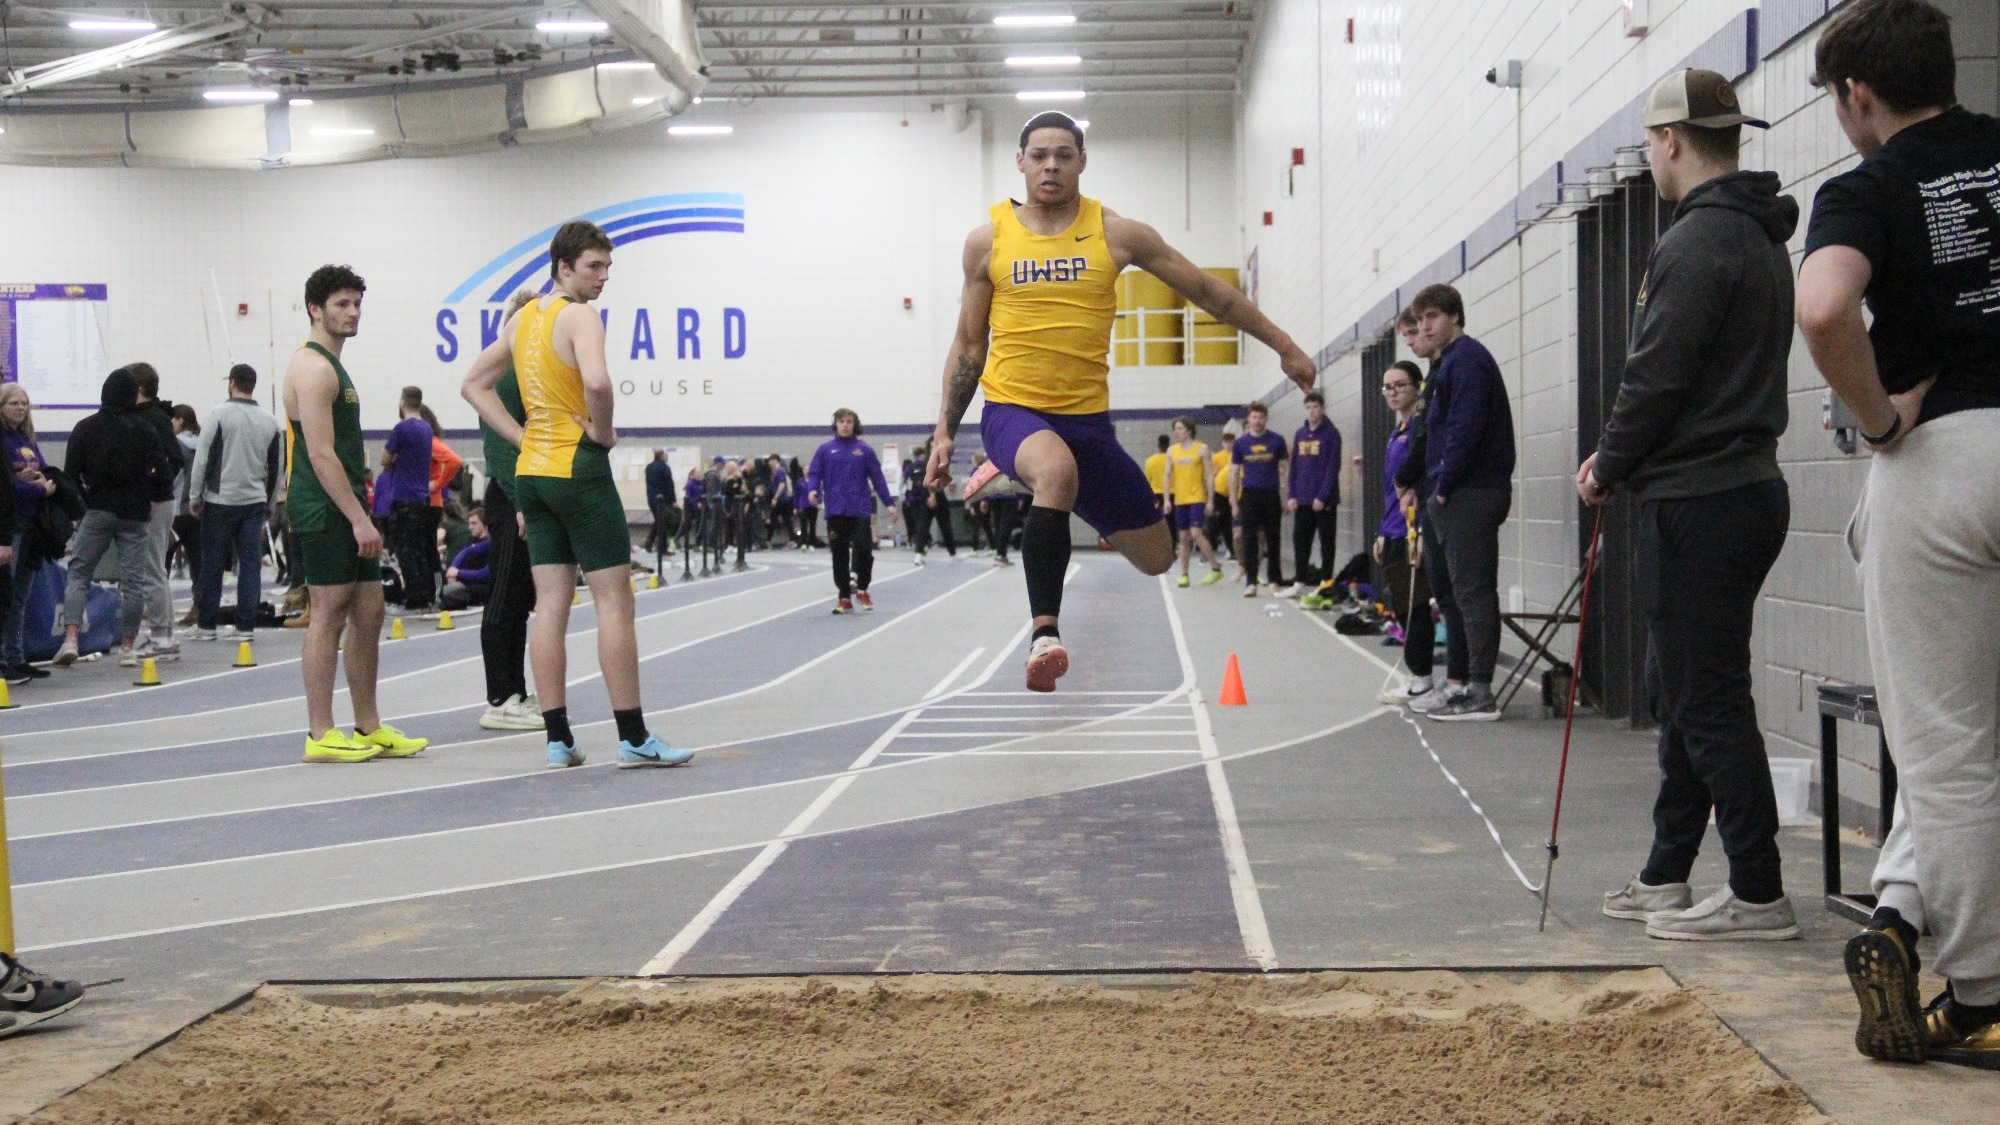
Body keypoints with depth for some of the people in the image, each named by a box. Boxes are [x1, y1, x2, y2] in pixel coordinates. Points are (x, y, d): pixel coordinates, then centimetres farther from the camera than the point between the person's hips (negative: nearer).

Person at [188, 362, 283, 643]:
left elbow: (202, 458, -9)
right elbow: (277, 466, 12)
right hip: (254, 503, 3)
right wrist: (270, 502, 22)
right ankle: (245, 625, 2)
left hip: (220, 501, -3)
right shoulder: (269, 420, 6)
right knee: (251, 564, 4)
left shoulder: (220, 414, -8)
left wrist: (195, 497, -1)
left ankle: (206, 625, 8)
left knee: (212, 564, 4)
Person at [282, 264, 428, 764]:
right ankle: (321, 736, -2)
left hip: (346, 512, 10)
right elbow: (321, 455, -19)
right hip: (324, 512, -10)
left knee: (368, 612, 10)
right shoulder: (313, 367, -12)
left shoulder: (331, 366, 20)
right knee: (328, 615, -6)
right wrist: (359, 518, -21)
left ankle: (369, 728, 16)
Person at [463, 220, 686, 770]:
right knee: (614, 601, -3)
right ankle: (633, 738, -2)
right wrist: (603, 430, -13)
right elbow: (596, 382, -31)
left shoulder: (522, 318, 13)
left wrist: (520, 435, 12)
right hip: (580, 470, -8)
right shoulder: (579, 316, -12)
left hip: (532, 472, 8)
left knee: (550, 605, 7)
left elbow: (475, 383, 20)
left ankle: (558, 739, 7)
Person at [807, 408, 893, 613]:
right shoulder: (825, 450, 7)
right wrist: (812, 490, -17)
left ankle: (862, 589, 16)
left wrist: (889, 503, 2)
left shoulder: (865, 450, 6)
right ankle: (845, 598, 14)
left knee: (864, 549, -7)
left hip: (860, 510, -1)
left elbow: (877, 478, 6)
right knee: (840, 556, 5)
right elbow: (814, 474, 4)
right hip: (836, 511, 1)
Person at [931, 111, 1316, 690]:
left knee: (1156, 557, 9)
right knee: (1057, 470, -39)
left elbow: (1207, 290, 8)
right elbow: (968, 345, 11)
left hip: (1087, 417, 3)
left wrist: (1285, 347, 9)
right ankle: (1044, 631, -34)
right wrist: (945, 432, 6)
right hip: (1011, 407, -3)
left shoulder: (1116, 233, 1)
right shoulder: (989, 238, 2)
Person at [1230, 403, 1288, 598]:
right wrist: (1234, 501, 4)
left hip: (1271, 495, 0)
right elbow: (1235, 473, 8)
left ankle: (1275, 581, 13)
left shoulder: (1276, 441, 2)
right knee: (1250, 540, -1)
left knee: (1273, 540, 5)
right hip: (1249, 495, 0)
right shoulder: (1240, 442, 4)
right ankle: (1250, 582, 2)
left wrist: (1286, 498, 0)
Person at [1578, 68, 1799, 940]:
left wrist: (1607, 468, -3)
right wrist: (1623, 461, 15)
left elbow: (1657, 377, -19)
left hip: (1698, 505, -10)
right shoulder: (1762, 237, 17)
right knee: (1684, 689, 16)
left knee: (1707, 701, -5)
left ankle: (1758, 896, 0)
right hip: (1742, 484, 10)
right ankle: (1666, 878, 23)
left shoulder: (1699, 240, -15)